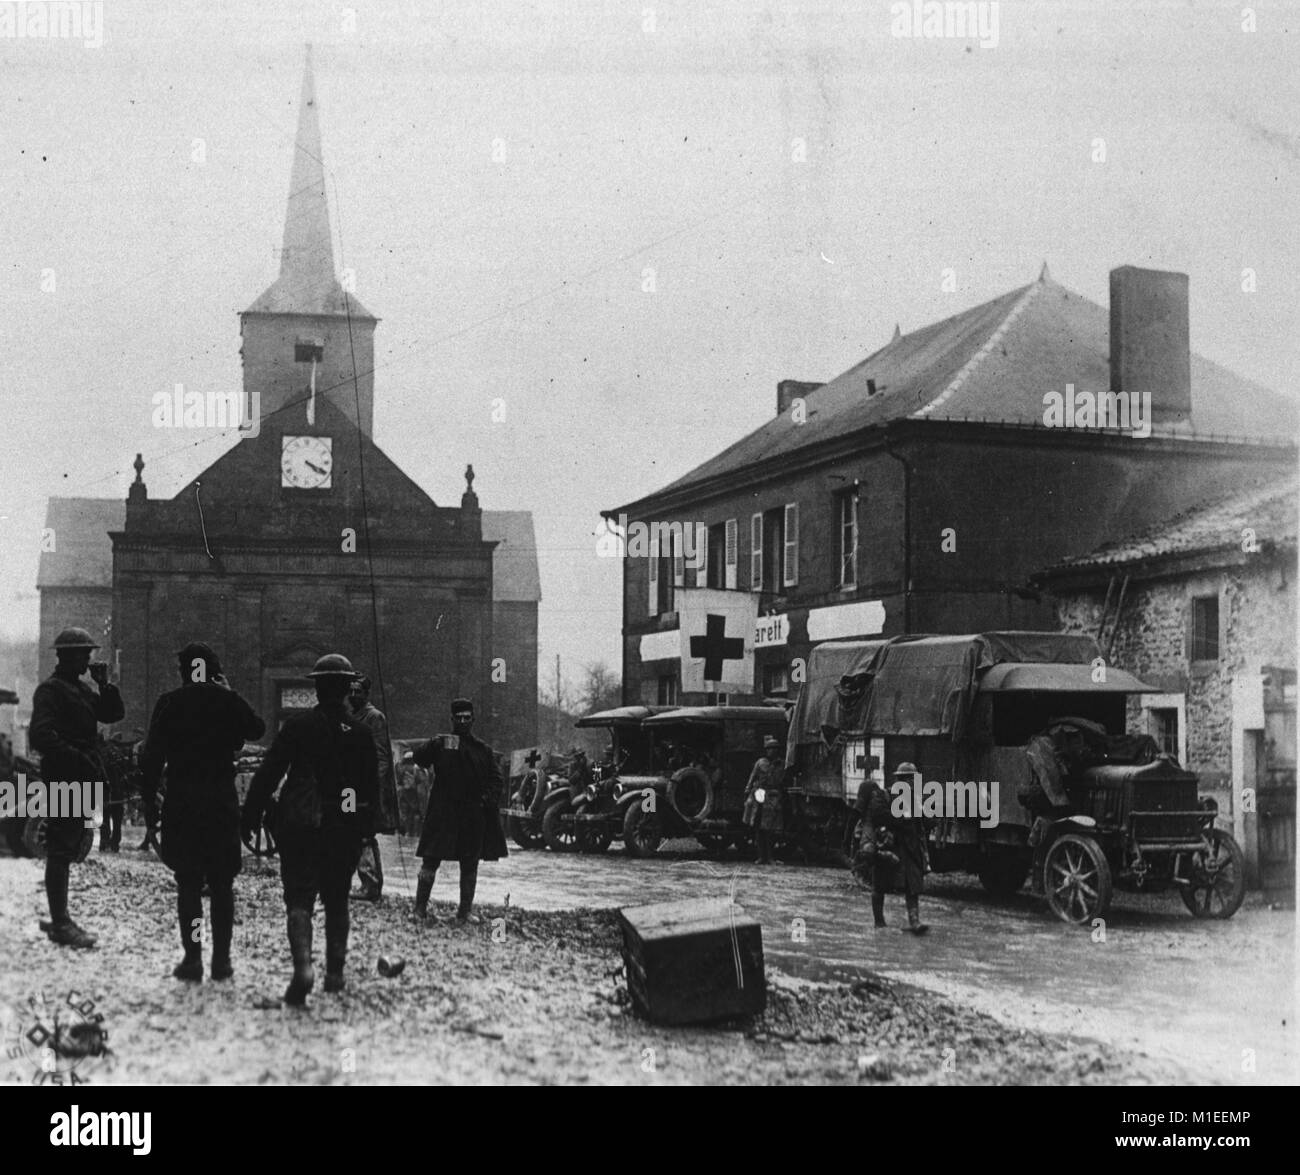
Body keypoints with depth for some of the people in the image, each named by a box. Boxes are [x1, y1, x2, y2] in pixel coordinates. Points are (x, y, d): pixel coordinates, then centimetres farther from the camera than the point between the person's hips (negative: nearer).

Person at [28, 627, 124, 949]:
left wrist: (104, 684, 1)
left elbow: (113, 714, 15)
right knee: (61, 852, -7)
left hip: (82, 779, 9)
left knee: (66, 850, 14)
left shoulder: (81, 689, 18)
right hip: (63, 779, -9)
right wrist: (78, 759, -24)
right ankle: (60, 924, -5)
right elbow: (40, 735, -19)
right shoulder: (50, 689, -9)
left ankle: (59, 919, 22)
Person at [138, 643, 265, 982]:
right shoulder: (228, 702, -1)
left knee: (188, 885, 5)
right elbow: (257, 729, 17)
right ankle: (221, 959, 8)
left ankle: (192, 958, 0)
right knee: (222, 885, 8)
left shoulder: (169, 704, -1)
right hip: (223, 805, 0)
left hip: (181, 805, 0)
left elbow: (151, 756, -2)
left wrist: (149, 798, 7)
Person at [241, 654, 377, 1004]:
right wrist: (367, 827, 18)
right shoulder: (361, 731, 1)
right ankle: (335, 972, 19)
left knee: (299, 900, -1)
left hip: (300, 827, -2)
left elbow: (268, 774, -6)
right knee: (337, 901, 16)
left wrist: (249, 818, -1)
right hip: (346, 831, 3)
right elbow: (372, 785, 6)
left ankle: (303, 964, -23)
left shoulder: (297, 725, -6)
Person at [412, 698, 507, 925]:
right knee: (431, 860, -3)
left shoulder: (483, 750, 10)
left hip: (474, 816, 3)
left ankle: (466, 910, 16)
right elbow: (420, 758, -8)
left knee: (470, 865, 7)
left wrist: (488, 800, -5)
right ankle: (421, 906, 8)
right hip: (443, 814, -3)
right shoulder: (440, 744, 3)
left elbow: (495, 778, 10)